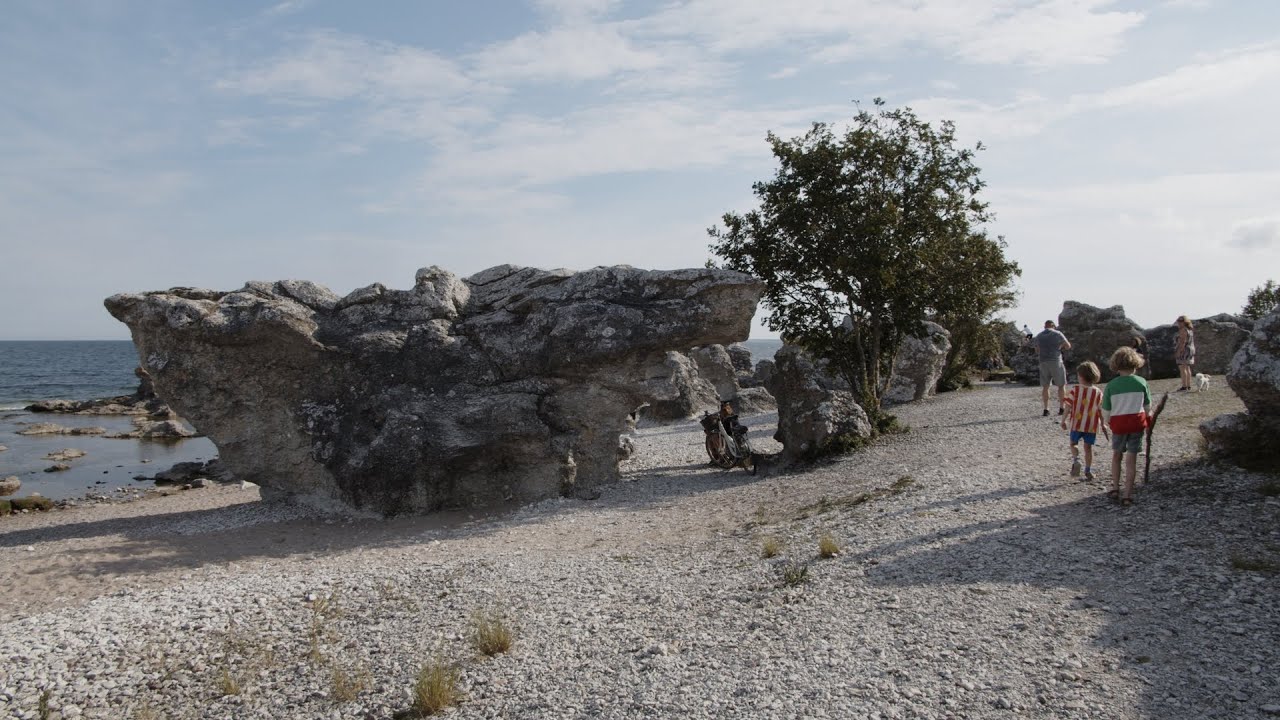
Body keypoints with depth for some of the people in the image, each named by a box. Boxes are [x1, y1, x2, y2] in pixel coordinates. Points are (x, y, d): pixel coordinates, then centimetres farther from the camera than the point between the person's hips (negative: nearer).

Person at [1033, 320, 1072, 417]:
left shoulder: (1038, 336, 8)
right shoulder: (1057, 334, -3)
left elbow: (1037, 350, 19)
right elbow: (1068, 346, 2)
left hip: (1043, 362, 3)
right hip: (1056, 362, -3)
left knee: (1045, 386, 8)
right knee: (1062, 385, 10)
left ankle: (1046, 409, 4)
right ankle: (1062, 408, 7)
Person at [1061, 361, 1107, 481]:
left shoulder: (1075, 389, -10)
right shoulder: (1098, 392, -2)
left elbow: (1068, 406, -9)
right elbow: (1100, 410, 2)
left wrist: (1064, 420, 0)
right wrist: (1103, 424, 14)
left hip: (1077, 423, -2)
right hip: (1092, 425, 2)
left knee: (1074, 443, 15)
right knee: (1088, 447, 12)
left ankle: (1075, 460, -11)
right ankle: (1088, 470, 14)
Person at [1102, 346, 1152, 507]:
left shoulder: (1111, 385, -7)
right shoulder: (1141, 382, -6)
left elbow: (1106, 412, -2)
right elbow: (1147, 407, 5)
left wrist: (1108, 422, 18)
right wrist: (1147, 419, 24)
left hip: (1118, 424, 0)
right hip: (1137, 423, 0)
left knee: (1117, 455, 21)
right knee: (1131, 459, 4)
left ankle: (1115, 488, 19)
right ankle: (1127, 495, 4)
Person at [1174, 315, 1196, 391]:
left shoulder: (1183, 330, -15)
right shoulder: (1189, 330, 14)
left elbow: (1183, 342, -21)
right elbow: (1191, 342, 17)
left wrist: (1179, 352, -22)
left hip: (1183, 351, -10)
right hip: (1189, 351, 10)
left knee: (1182, 369, -9)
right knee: (1187, 368, 12)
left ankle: (1184, 387, -11)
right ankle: (1188, 386, 13)